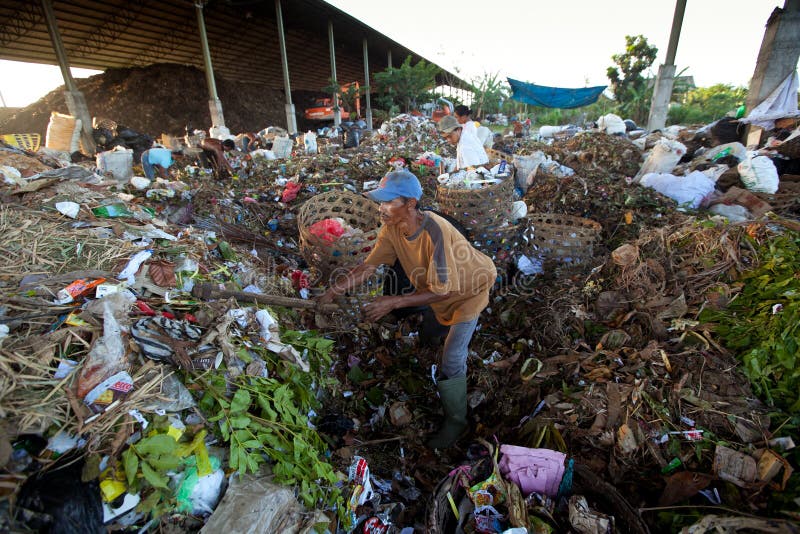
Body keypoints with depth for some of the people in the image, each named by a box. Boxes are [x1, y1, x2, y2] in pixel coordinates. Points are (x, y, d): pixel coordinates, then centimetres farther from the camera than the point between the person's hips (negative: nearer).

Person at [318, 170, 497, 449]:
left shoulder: (434, 231, -40)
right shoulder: (392, 228, -20)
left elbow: (441, 290, -35)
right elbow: (367, 266, -15)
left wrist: (393, 302, -37)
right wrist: (330, 293, -23)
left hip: (470, 288, -7)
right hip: (436, 287, 7)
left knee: (452, 360, -6)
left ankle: (456, 421, 19)